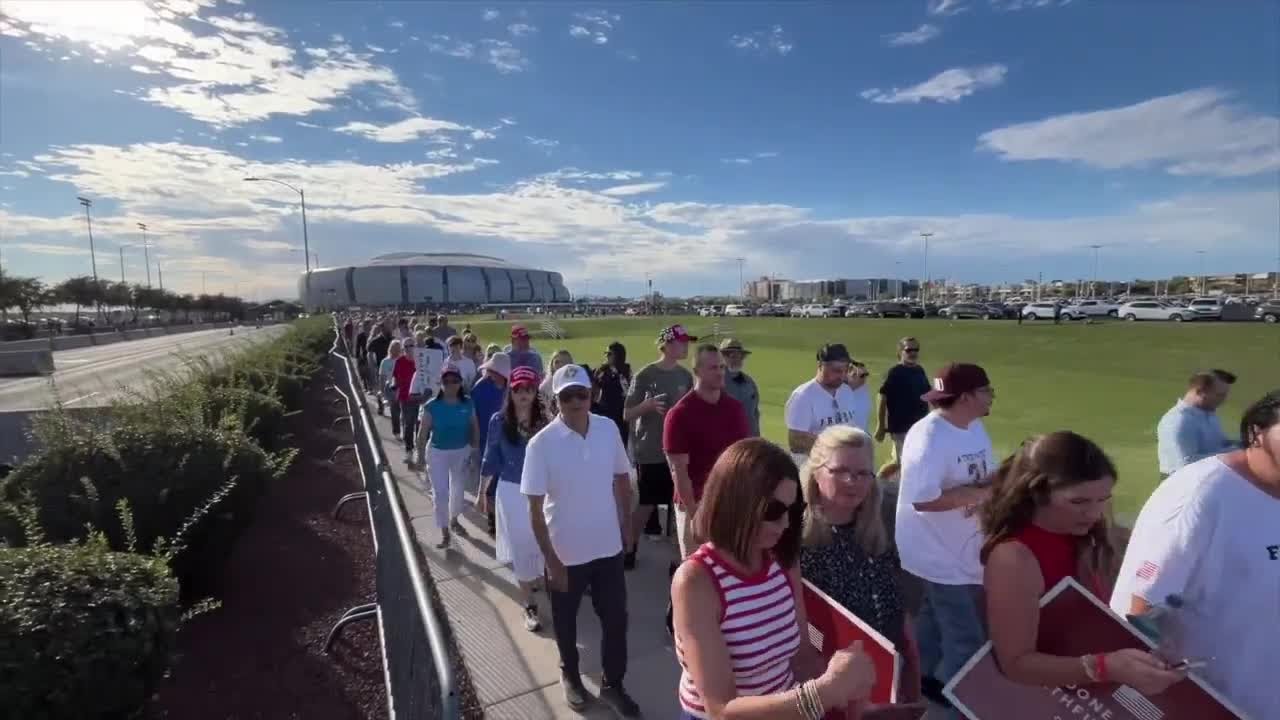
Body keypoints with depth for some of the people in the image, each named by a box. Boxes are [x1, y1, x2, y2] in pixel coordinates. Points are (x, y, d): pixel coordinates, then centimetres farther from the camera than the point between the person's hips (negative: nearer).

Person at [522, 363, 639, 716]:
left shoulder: (609, 429, -9)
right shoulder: (541, 444, -19)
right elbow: (535, 508, -14)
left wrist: (627, 522, 9)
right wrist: (551, 561, -13)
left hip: (609, 547, 3)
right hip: (566, 552, -2)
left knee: (615, 619, 14)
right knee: (566, 620, 20)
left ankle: (612, 685, 38)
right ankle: (570, 674, 47)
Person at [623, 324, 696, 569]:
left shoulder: (685, 376, 3)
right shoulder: (645, 375, -10)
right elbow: (627, 415, -8)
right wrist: (649, 404, -24)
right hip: (650, 451, -4)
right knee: (646, 504, 6)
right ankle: (630, 549, 27)